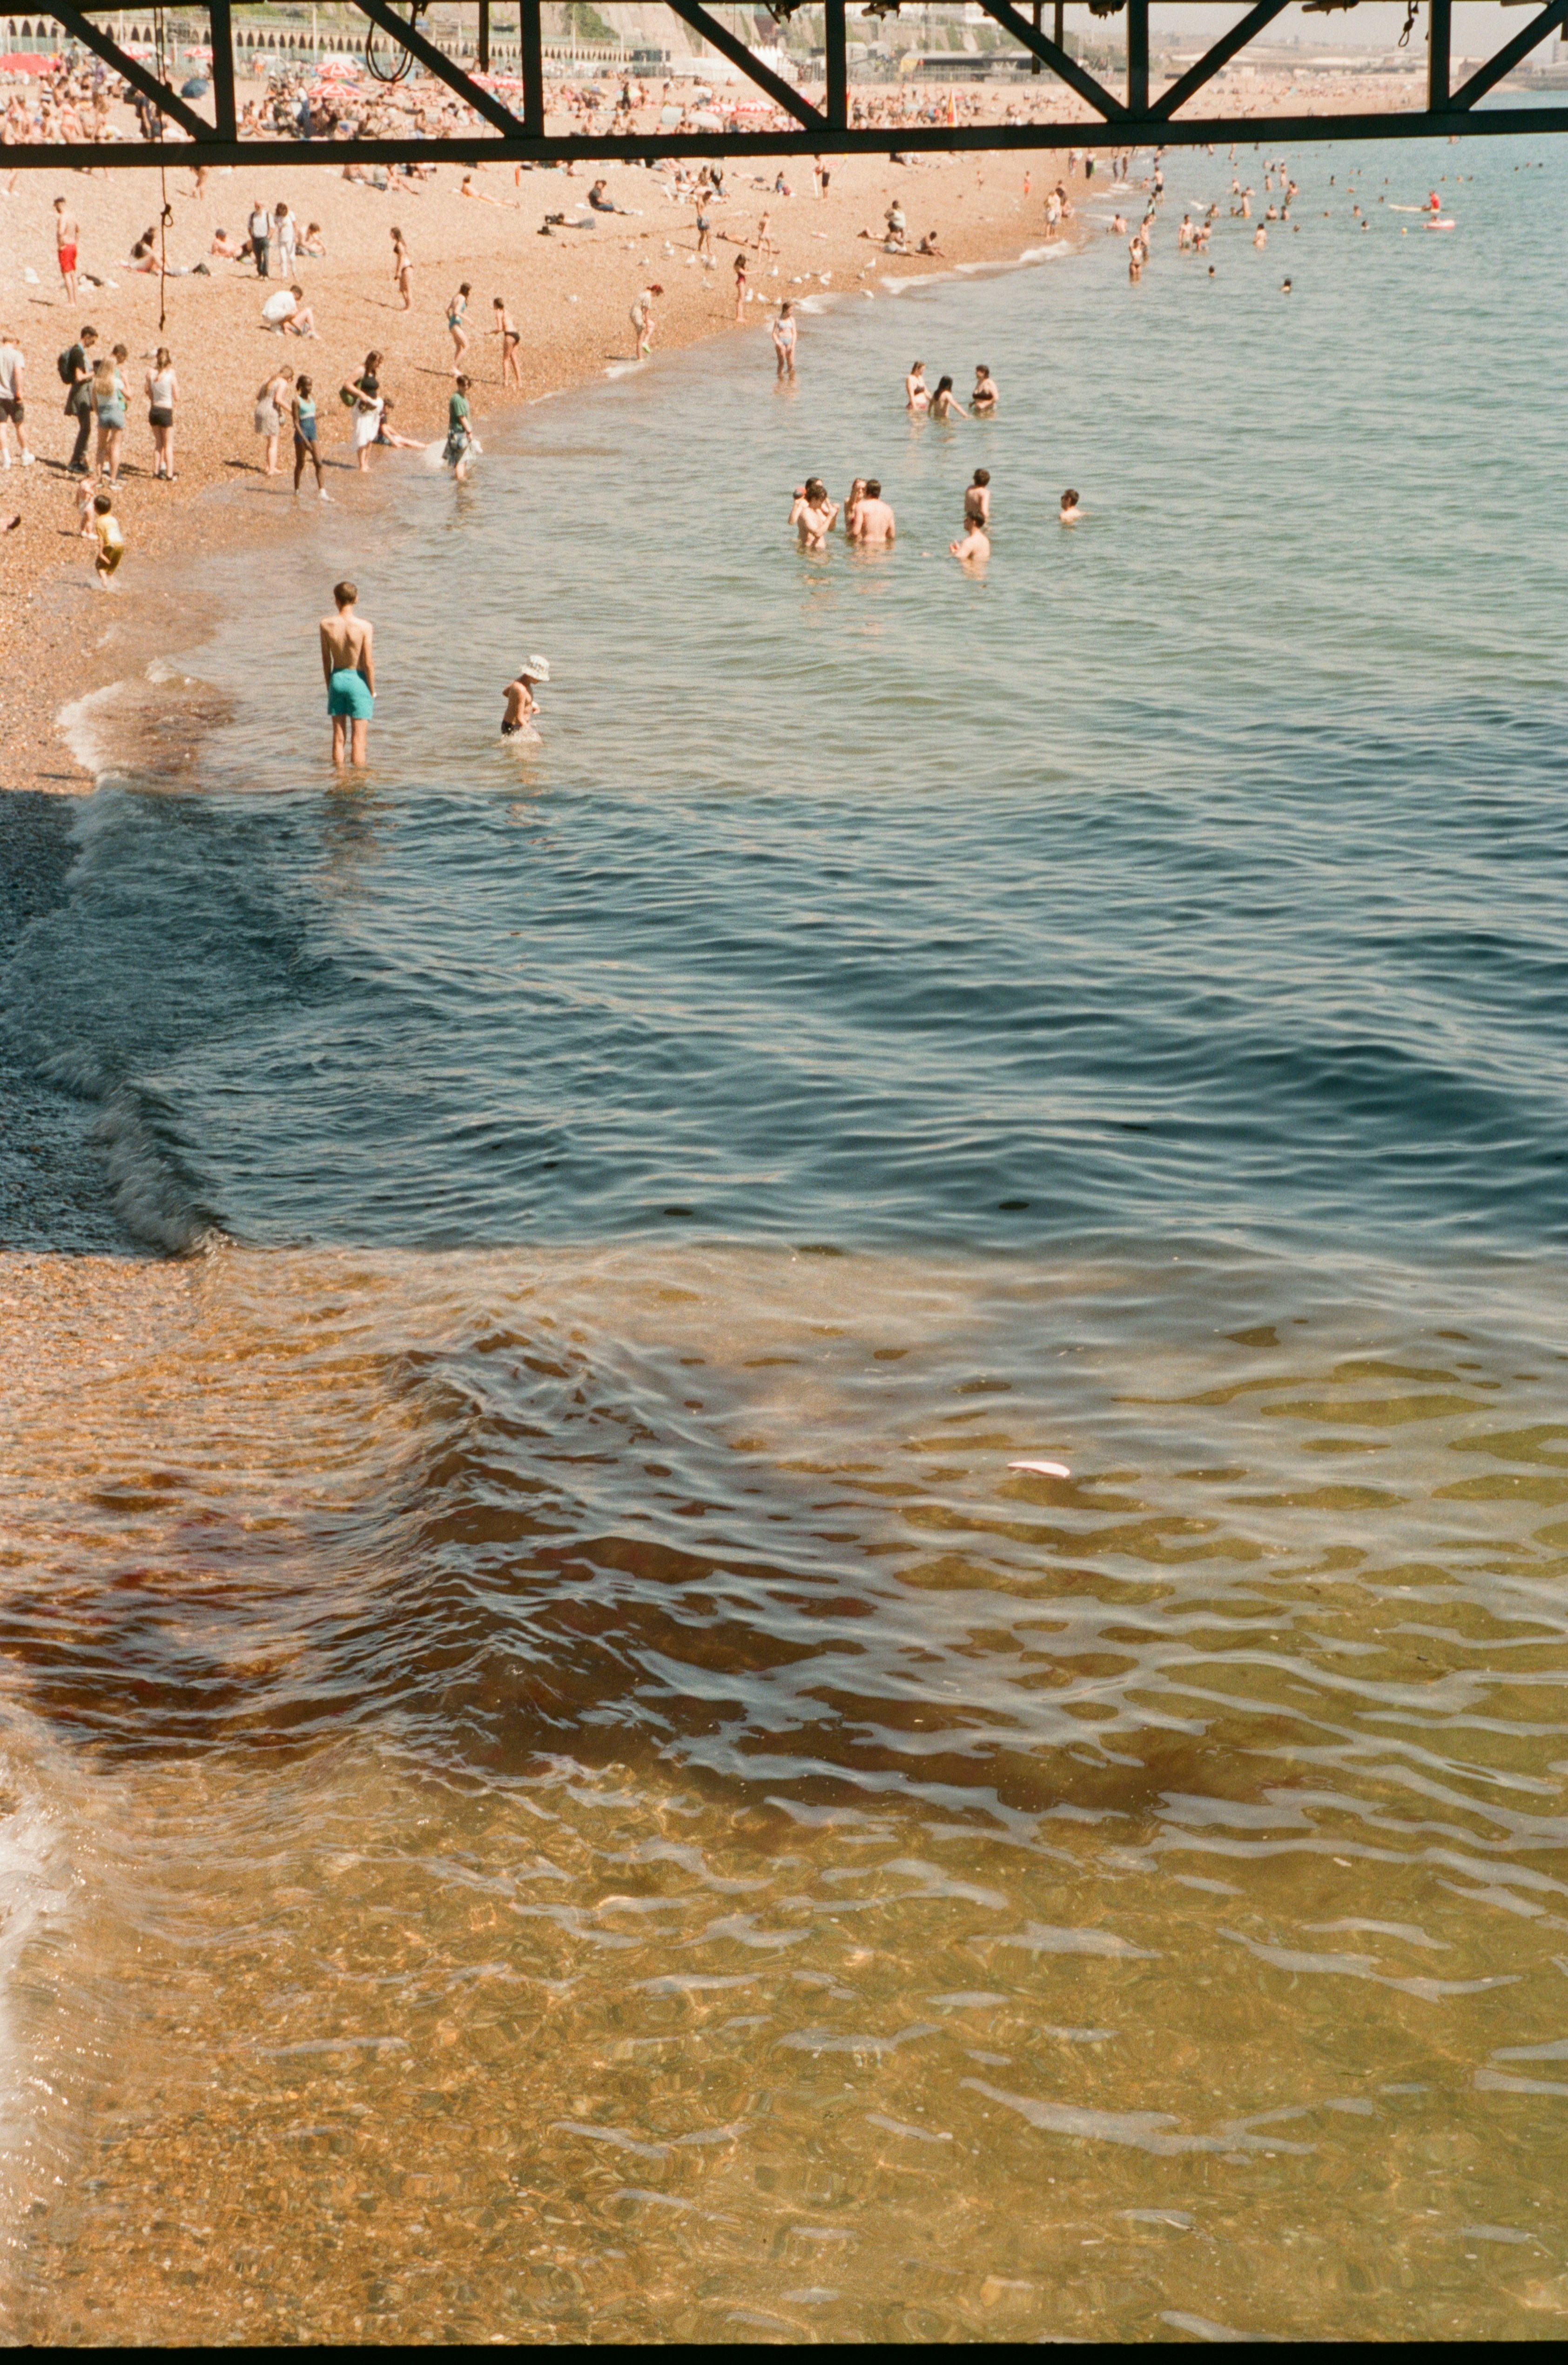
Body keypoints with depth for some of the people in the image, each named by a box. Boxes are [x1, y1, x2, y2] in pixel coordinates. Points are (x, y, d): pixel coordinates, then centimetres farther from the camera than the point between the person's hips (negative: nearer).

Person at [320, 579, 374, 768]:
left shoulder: (326, 625, -7)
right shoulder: (364, 627, -17)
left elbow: (326, 659, 2)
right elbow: (369, 663, -15)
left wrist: (329, 686, 14)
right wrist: (372, 691, -2)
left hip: (337, 679, 3)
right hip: (358, 681, -3)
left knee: (339, 737, 13)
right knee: (359, 739, 2)